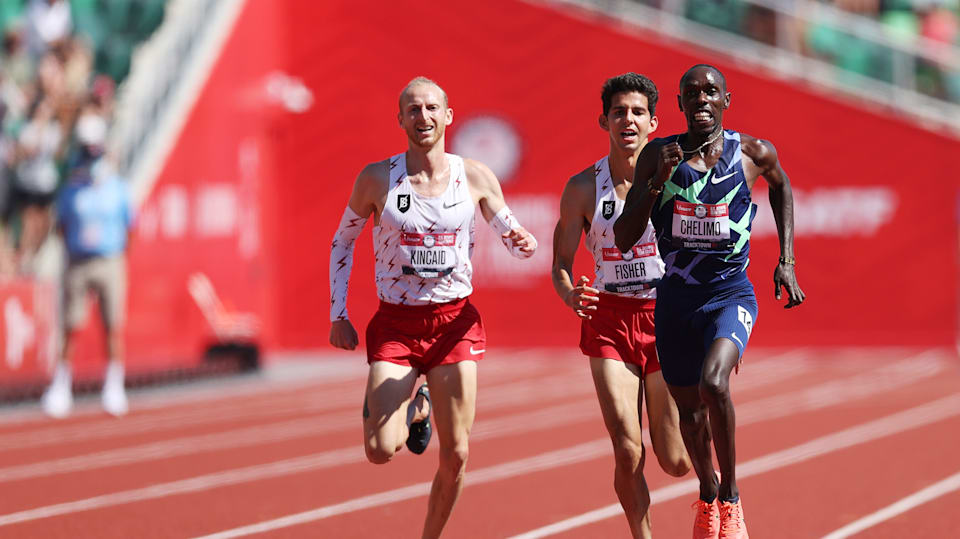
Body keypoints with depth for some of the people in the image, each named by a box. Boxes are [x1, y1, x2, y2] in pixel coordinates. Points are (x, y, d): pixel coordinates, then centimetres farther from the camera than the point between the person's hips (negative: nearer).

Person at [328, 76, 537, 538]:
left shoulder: (475, 177, 0)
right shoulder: (376, 179, -3)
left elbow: (510, 236, 9)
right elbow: (342, 242, 9)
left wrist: (522, 244, -17)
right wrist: (338, 315, 3)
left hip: (455, 322, 1)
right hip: (395, 323, -1)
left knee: (455, 455, -2)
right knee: (381, 451, -14)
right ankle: (412, 409, 22)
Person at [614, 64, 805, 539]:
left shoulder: (753, 154, -6)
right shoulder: (659, 156, -4)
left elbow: (781, 185, 19)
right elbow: (624, 240, -6)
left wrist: (786, 262, 13)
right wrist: (656, 181, -20)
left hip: (730, 292, -3)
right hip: (675, 298, 3)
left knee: (713, 384, -28)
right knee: (689, 410, 15)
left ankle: (730, 498, -10)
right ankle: (707, 496, 44)